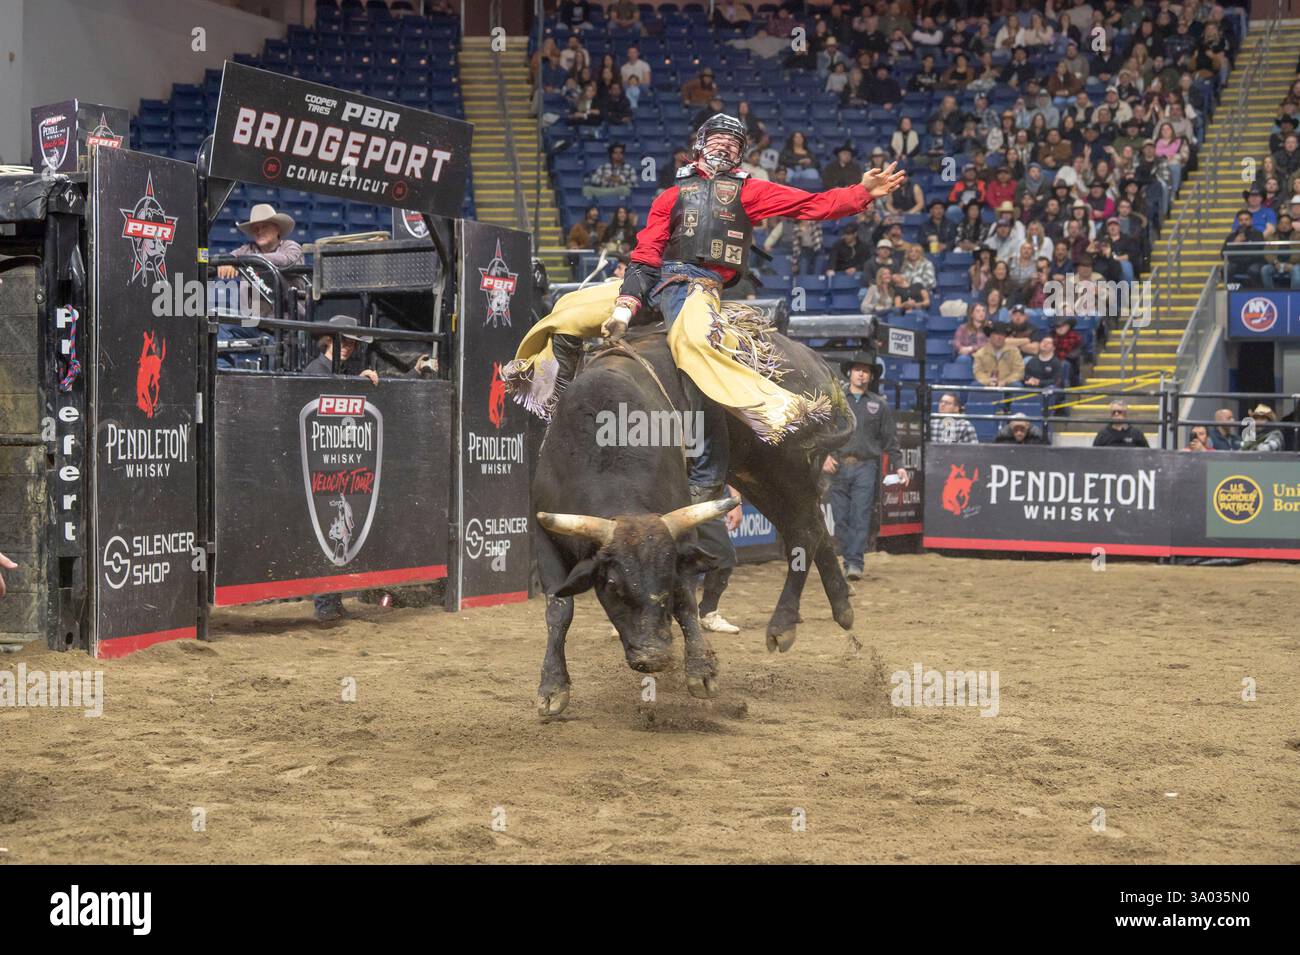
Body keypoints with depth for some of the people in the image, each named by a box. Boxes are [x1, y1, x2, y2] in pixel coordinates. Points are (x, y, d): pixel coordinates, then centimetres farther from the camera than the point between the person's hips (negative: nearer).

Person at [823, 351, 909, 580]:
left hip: (866, 467, -1)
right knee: (841, 518, 2)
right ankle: (848, 561, 9)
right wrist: (824, 455, -7)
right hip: (839, 466, 1)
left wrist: (899, 465, 4)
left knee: (861, 516, -10)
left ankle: (855, 563, -14)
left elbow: (889, 438, 12)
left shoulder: (880, 405, 11)